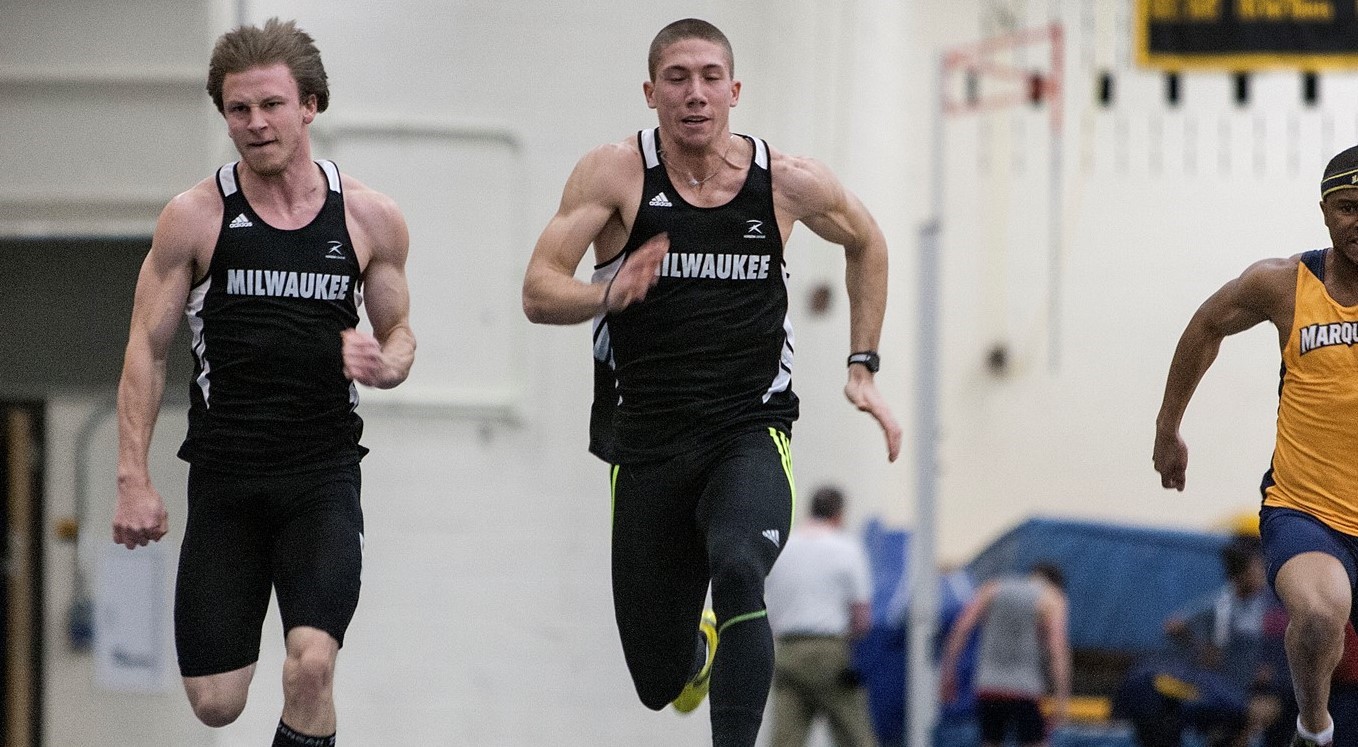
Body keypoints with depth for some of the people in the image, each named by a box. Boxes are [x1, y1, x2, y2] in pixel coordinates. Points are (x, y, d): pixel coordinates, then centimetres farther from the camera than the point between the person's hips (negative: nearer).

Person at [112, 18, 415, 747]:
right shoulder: (195, 217, -1)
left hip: (324, 476, 0)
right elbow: (146, 350, 2)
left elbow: (399, 332, 15)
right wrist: (133, 480, -5)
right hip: (224, 479, 0)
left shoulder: (369, 219, 3)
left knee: (310, 665, -22)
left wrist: (385, 364, -11)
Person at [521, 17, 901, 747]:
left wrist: (862, 369, 14)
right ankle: (700, 650, 47)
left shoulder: (789, 183, -1)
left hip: (749, 437, -1)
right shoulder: (615, 174, -7)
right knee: (661, 682, 8)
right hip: (646, 449, 1)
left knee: (738, 570, -35)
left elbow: (865, 244, 20)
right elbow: (538, 293, -13)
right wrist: (607, 295, -33)